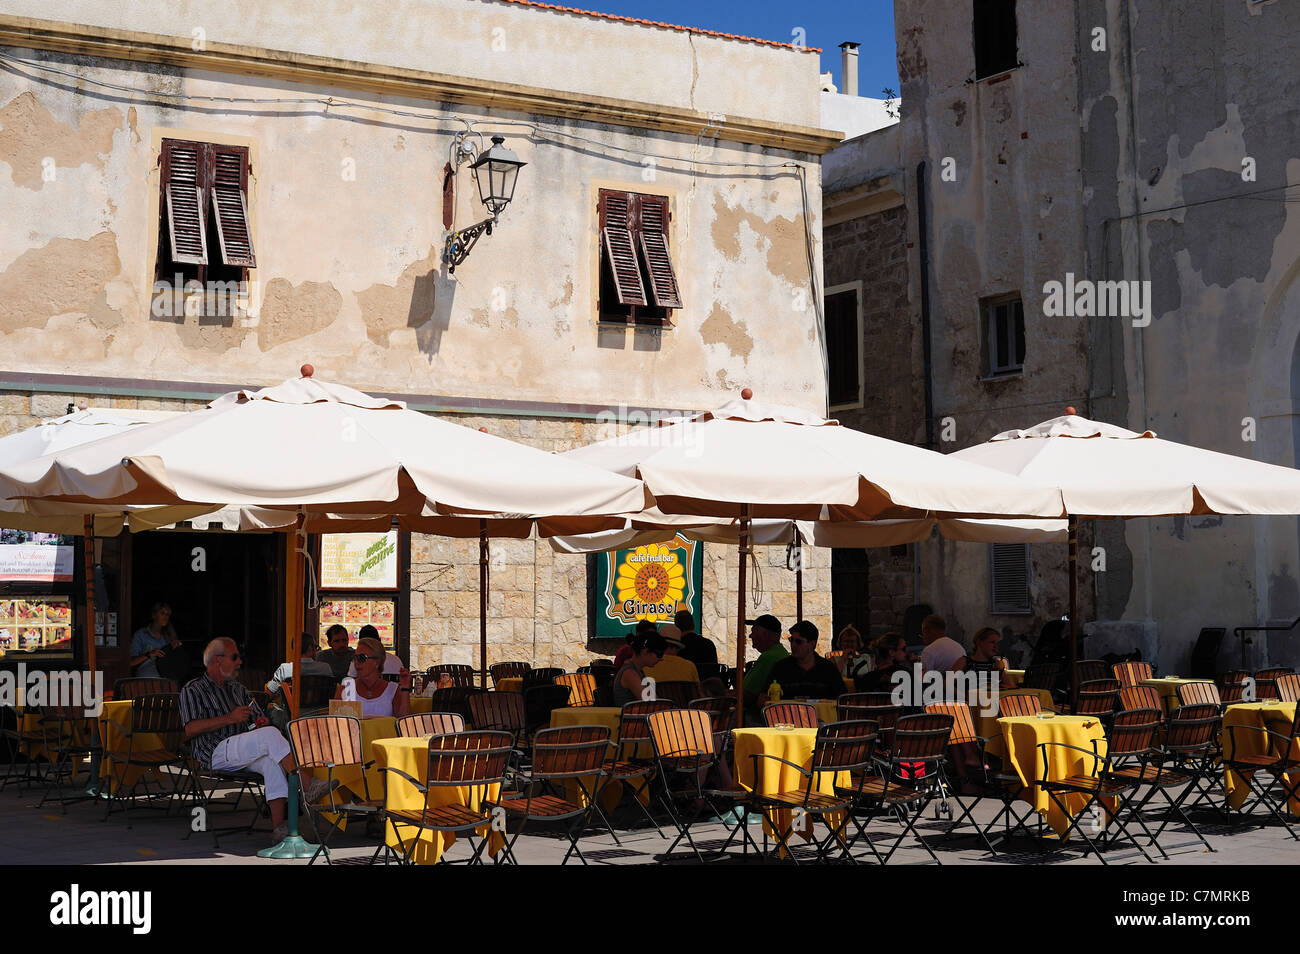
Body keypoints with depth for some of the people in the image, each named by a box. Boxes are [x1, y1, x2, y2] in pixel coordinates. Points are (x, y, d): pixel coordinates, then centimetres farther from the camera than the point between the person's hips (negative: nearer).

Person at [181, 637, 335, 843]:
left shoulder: (237, 689, 27)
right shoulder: (193, 690, 6)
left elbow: (261, 718, 28)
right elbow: (189, 730, -10)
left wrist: (261, 723, 2)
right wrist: (229, 719, -15)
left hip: (244, 753, 6)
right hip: (216, 753, -6)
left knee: (273, 762, -29)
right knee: (270, 734, -30)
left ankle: (279, 826, -37)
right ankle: (306, 784, -32)